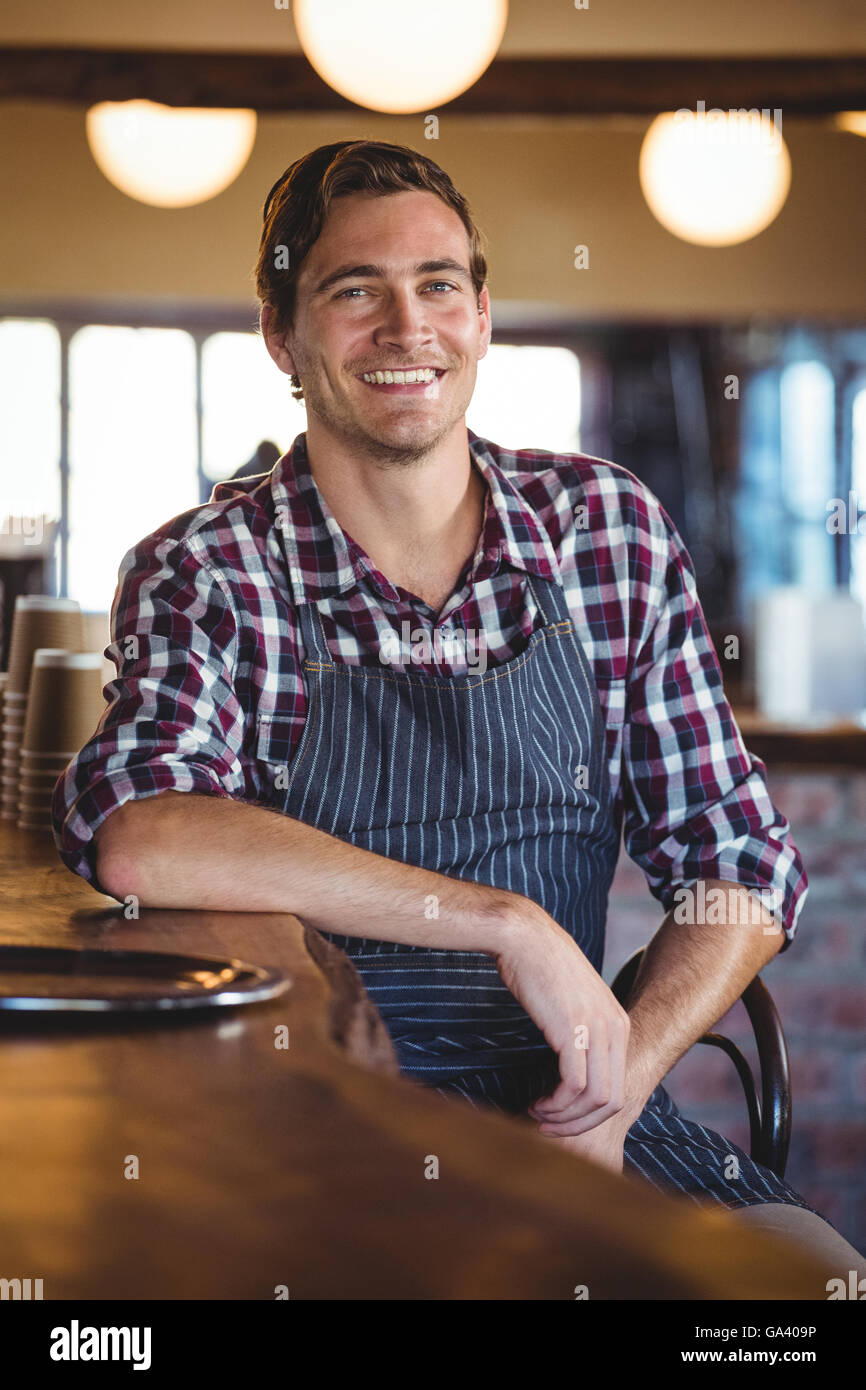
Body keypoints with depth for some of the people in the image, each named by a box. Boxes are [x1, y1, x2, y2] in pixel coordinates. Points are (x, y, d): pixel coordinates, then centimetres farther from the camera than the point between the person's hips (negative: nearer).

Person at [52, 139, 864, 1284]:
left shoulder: (611, 528, 5)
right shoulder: (207, 570, -5)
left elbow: (741, 865, 7)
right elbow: (134, 837, -24)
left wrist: (622, 1083, -11)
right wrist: (507, 922, -26)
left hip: (565, 1107, 3)